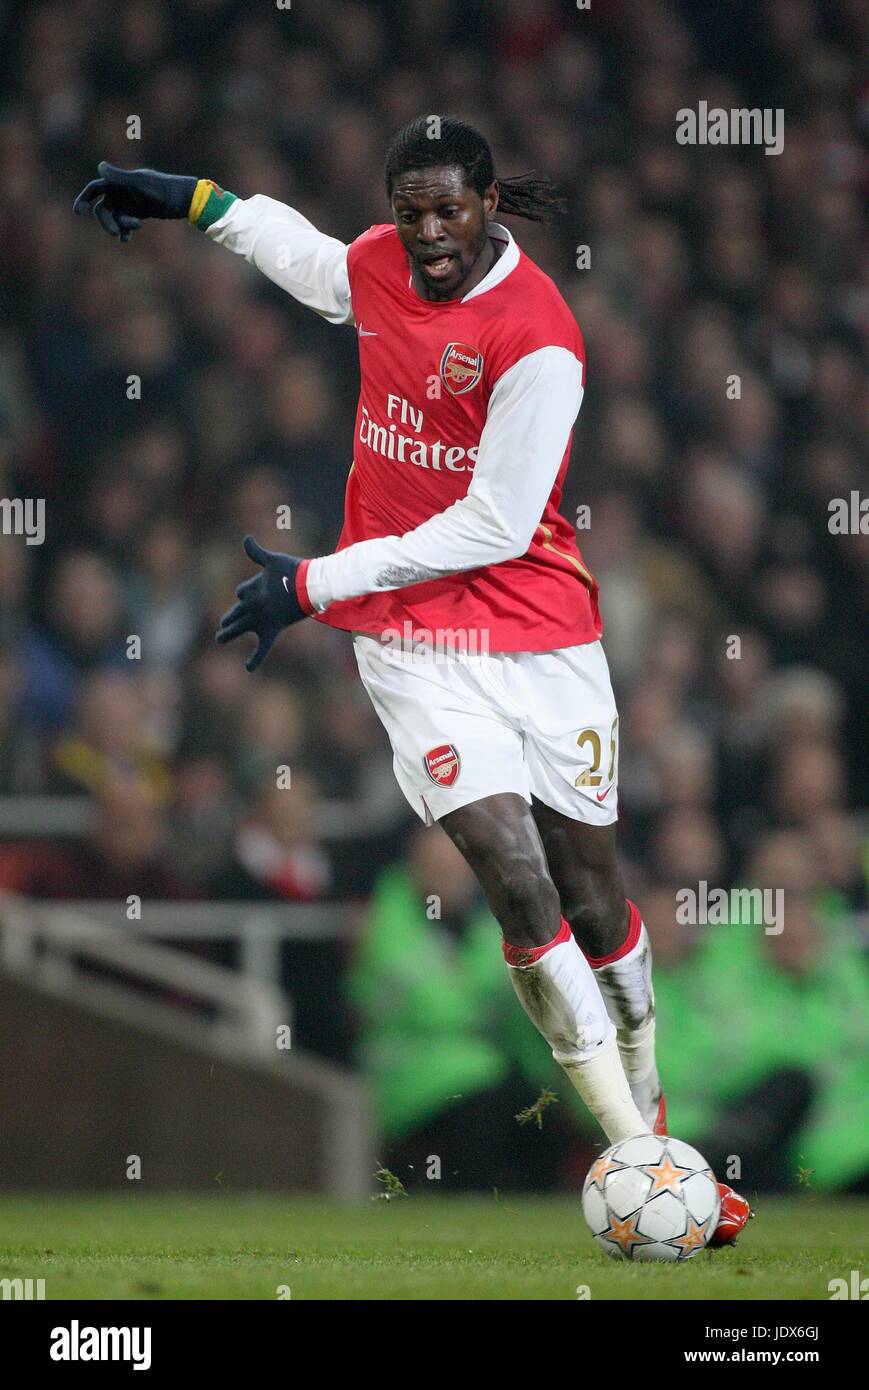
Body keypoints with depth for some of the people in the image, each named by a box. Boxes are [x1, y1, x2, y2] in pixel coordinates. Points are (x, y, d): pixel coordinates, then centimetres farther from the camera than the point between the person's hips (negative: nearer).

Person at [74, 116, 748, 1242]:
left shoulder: (536, 337, -17)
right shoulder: (378, 268, 2)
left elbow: (492, 526, -16)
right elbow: (319, 265, 30)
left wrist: (315, 583, -13)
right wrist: (191, 201, 31)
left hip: (540, 636, -3)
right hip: (413, 644, 3)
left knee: (592, 903, 6)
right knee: (518, 885, -15)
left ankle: (644, 1107, 31)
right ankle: (634, 1149, -12)